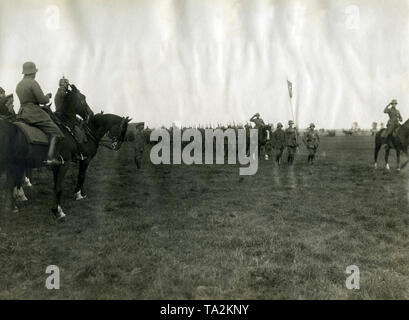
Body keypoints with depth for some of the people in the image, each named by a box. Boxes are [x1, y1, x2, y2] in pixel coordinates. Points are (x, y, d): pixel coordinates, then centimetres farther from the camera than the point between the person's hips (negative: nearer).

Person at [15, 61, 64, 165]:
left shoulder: (19, 85, 14)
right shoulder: (33, 83, -14)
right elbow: (42, 100, -17)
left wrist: (42, 107, 18)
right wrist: (48, 96, 5)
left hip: (22, 114, 9)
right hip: (34, 114, -9)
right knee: (55, 132, -6)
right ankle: (50, 158, -20)